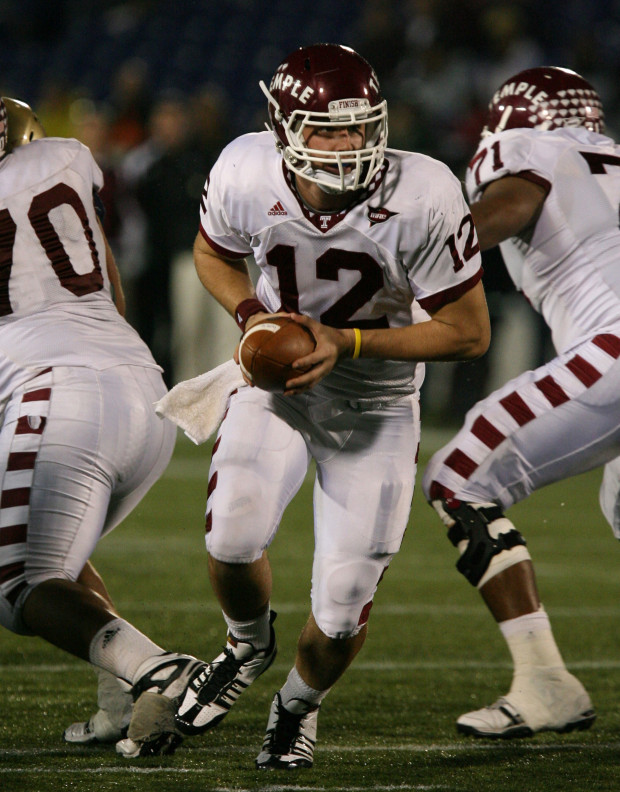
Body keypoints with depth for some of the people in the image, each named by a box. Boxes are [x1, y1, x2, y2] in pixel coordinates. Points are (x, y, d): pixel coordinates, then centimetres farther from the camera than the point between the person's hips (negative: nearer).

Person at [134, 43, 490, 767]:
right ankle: (249, 644, 14)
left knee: (341, 610, -5)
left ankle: (300, 701, 32)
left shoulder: (423, 201, -28)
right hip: (277, 377, 1)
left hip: (375, 403, -1)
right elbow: (213, 253, 5)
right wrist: (252, 316, -16)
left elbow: (467, 333, -18)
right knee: (233, 537, -23)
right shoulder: (247, 174, -20)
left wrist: (347, 343, -26)